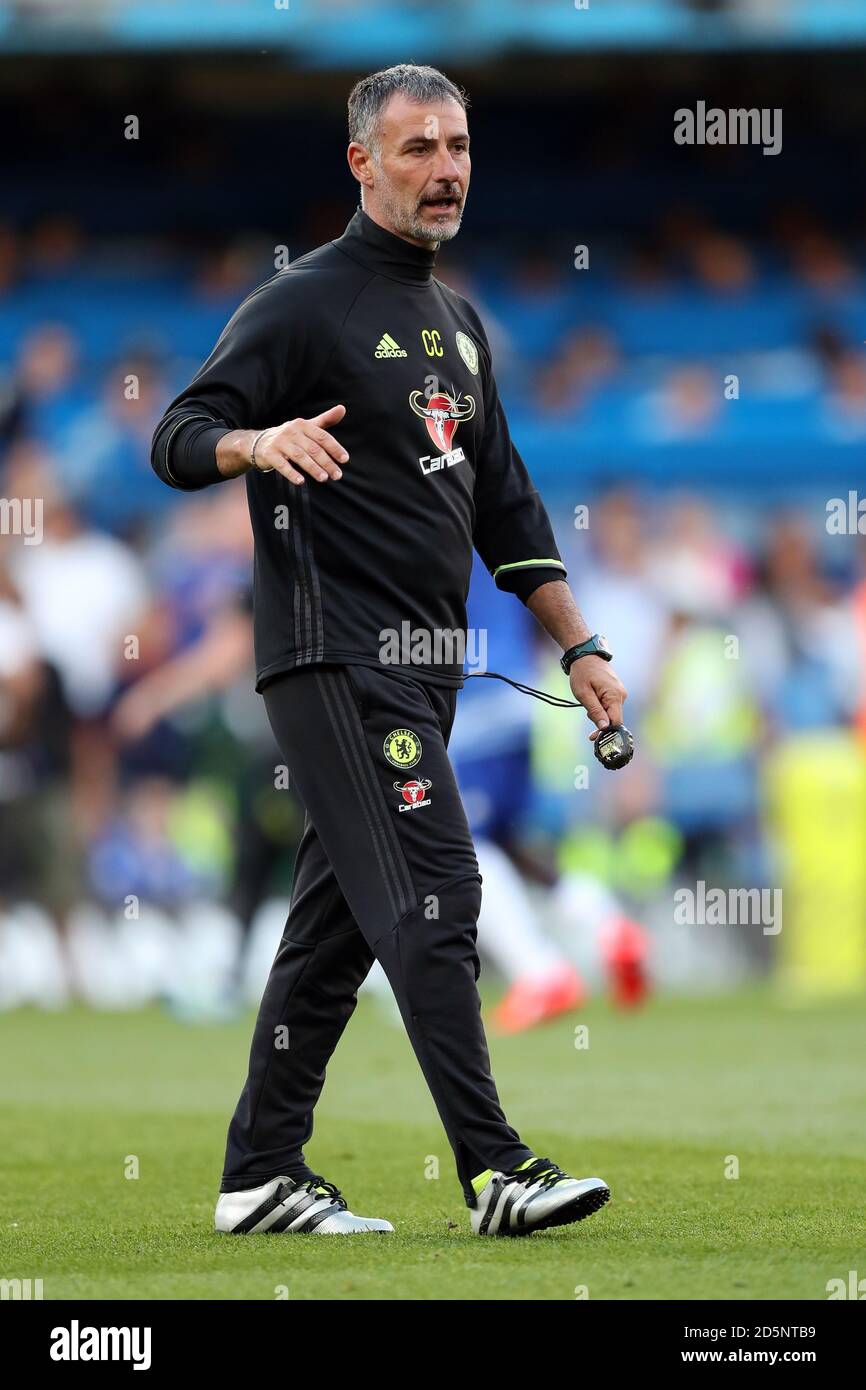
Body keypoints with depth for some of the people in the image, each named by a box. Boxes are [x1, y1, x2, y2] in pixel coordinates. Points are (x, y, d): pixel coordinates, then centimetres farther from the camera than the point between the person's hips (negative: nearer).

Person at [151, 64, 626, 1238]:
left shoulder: (458, 324, 19)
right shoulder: (301, 305, -7)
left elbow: (504, 503, 24)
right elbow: (177, 439, -13)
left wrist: (579, 645, 18)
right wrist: (259, 441, -35)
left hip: (425, 667, 8)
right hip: (336, 658, -8)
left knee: (341, 917, 9)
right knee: (432, 890, -15)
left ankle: (263, 1176, 14)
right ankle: (495, 1172, -19)